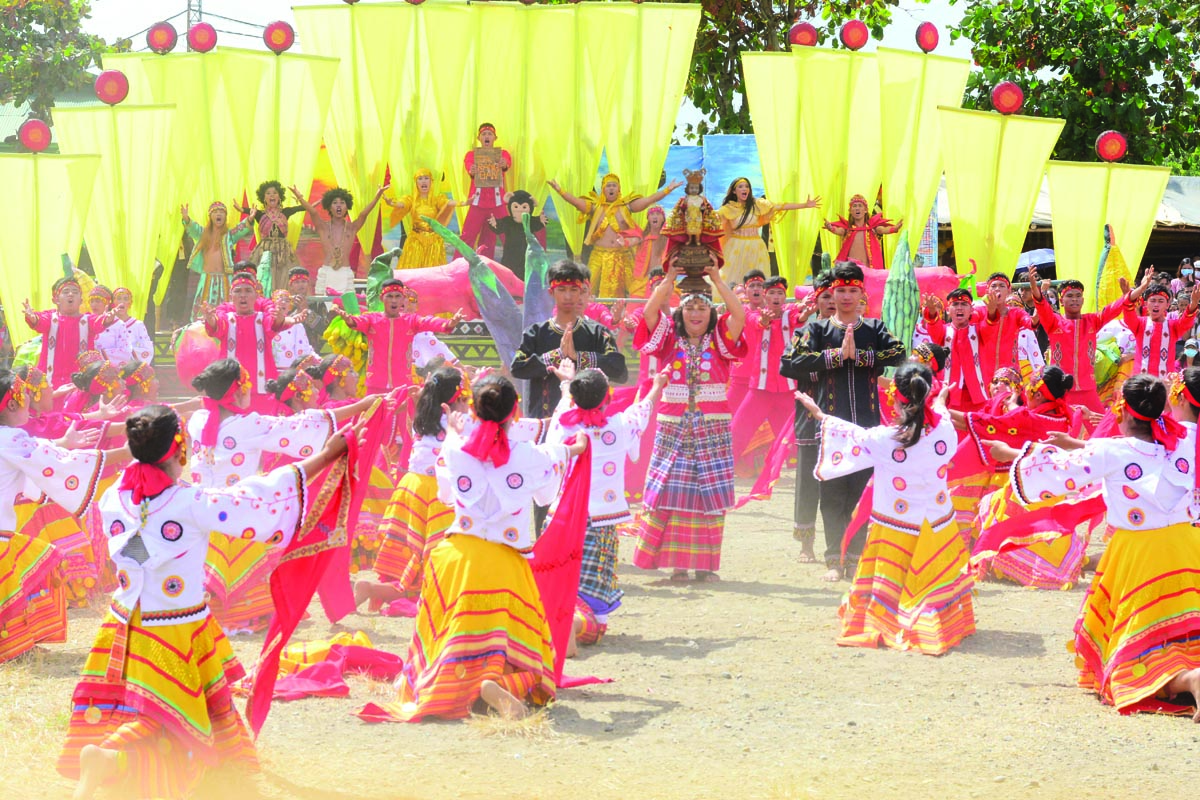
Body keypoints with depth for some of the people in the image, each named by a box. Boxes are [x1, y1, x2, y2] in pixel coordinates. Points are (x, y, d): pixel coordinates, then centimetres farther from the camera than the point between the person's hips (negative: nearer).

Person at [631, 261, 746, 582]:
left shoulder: (719, 342, 6)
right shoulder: (670, 341, 7)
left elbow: (739, 315, -8)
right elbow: (649, 312, -5)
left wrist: (717, 279, -6)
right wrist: (670, 279, -6)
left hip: (713, 429, 0)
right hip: (673, 428, 0)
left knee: (710, 496, -2)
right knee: (671, 493, -4)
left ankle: (705, 563, 2)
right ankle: (677, 562, 1)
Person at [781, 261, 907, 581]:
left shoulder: (875, 329, 11)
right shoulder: (817, 329, 8)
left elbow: (898, 355, -8)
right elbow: (789, 364, -8)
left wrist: (860, 355, -15)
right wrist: (836, 356, -12)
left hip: (867, 423, 1)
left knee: (864, 491, -1)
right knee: (832, 494, -2)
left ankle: (857, 557, 6)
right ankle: (835, 560, 5)